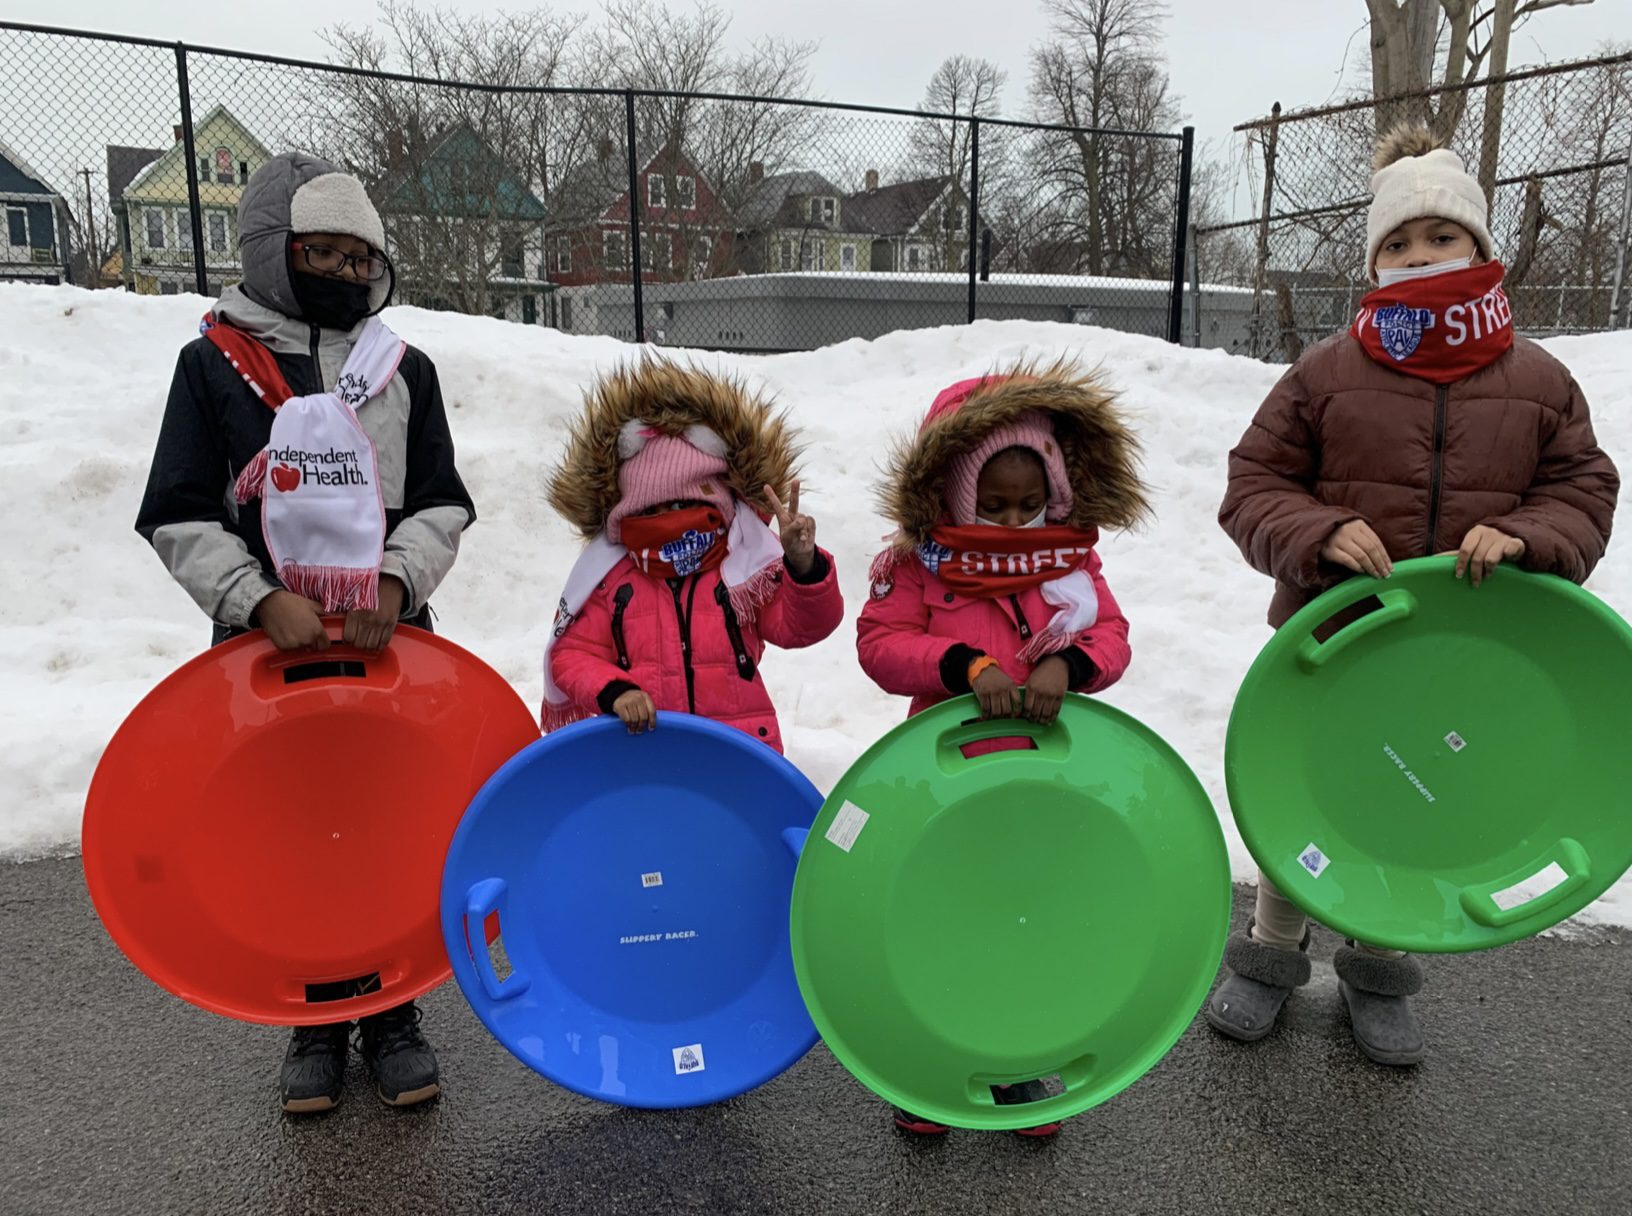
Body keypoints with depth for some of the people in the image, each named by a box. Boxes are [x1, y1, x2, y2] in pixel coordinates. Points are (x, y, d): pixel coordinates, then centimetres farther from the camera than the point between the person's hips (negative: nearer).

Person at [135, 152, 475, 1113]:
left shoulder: (405, 369, 9)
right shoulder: (213, 365, 3)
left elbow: (443, 506, 7)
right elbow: (180, 518, -1)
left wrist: (397, 577, -12)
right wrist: (259, 601, -15)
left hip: (390, 641, 1)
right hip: (271, 645, -1)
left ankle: (392, 1016, 23)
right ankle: (316, 1023, 25)